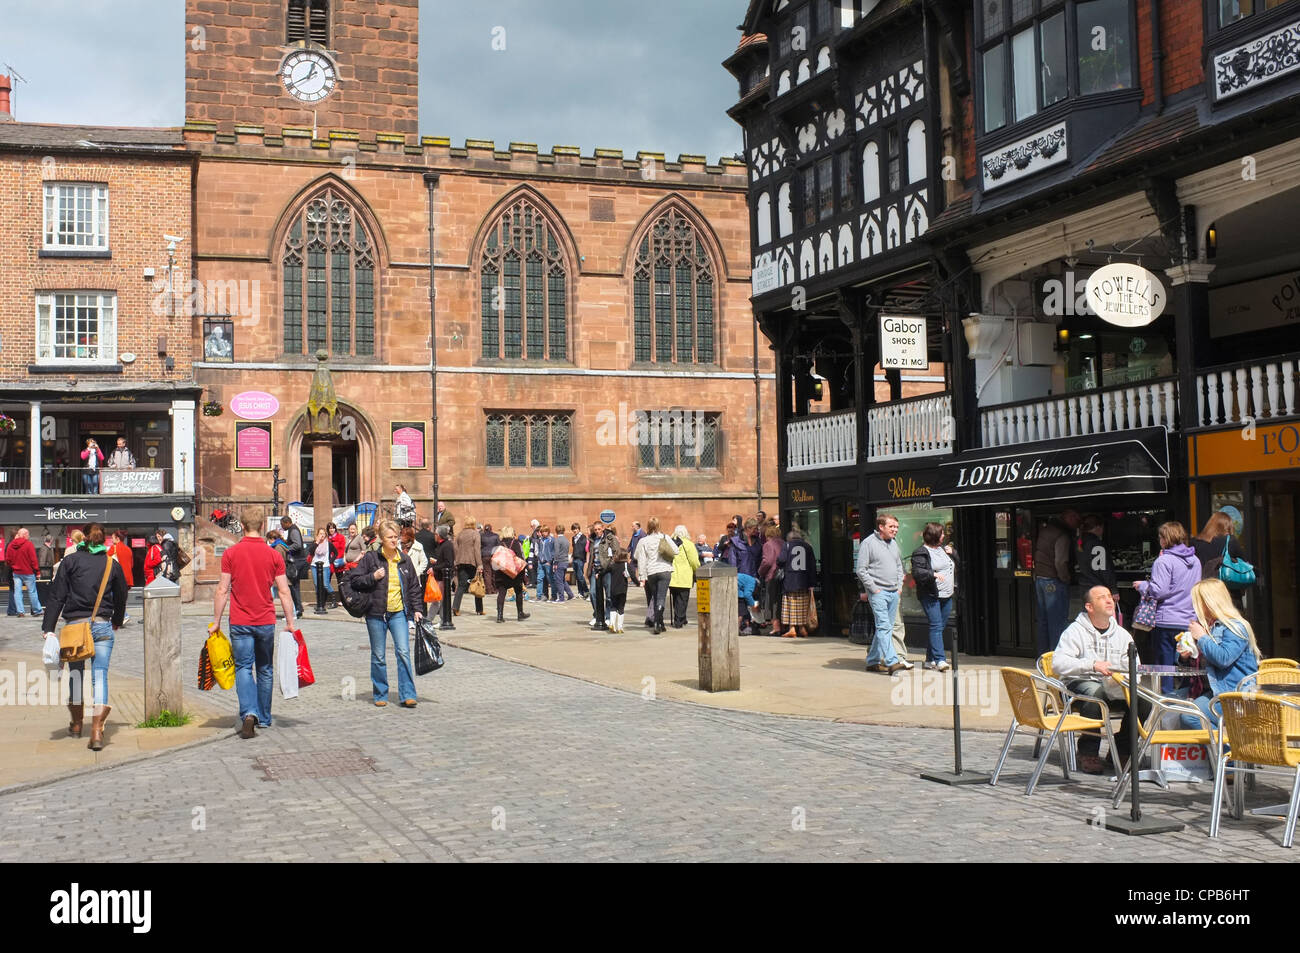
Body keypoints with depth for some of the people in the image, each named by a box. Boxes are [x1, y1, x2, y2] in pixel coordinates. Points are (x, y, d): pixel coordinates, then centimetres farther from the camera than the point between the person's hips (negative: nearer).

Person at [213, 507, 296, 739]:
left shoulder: (230, 554, -5)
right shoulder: (274, 555, -2)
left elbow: (222, 591, -4)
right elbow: (284, 591, -2)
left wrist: (216, 622, 4)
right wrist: (290, 622, 5)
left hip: (240, 622, -2)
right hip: (266, 622, 2)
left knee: (243, 668, 1)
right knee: (265, 670, 15)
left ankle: (249, 713, -19)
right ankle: (264, 718, 23)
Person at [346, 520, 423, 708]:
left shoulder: (405, 560, 9)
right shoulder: (370, 558, 0)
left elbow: (414, 586, 15)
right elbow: (354, 581, 0)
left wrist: (417, 609, 8)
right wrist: (373, 577, -14)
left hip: (399, 613, 1)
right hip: (376, 614, -1)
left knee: (403, 652, -10)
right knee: (378, 656, 6)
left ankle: (407, 695, -7)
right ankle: (380, 695, 17)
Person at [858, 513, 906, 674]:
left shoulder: (893, 543, 15)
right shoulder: (868, 543, -7)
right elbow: (861, 570, -10)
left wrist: (899, 586, 13)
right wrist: (874, 589, -12)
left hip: (893, 593, 8)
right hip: (878, 593, -7)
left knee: (886, 628, 9)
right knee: (884, 627, -14)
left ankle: (873, 661, 17)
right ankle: (892, 662, -20)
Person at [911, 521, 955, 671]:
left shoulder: (943, 549, 18)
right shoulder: (921, 552, -7)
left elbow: (955, 566, 27)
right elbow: (917, 573, -16)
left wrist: (952, 553, 10)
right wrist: (933, 574, -28)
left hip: (946, 596, 8)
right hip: (930, 596, -8)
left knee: (940, 627, 9)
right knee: (936, 627, -12)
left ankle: (930, 660, 16)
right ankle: (940, 660, -17)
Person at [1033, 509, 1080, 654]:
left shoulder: (1044, 531, 9)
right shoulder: (1062, 536, -17)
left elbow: (1035, 554, 13)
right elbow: (1060, 562, -24)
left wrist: (1037, 573, 15)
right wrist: (1065, 578, -10)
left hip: (1039, 578, 8)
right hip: (1054, 582, -8)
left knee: (1043, 620, 15)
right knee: (1058, 621, -1)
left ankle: (1043, 654, 21)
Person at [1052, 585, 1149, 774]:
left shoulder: (1122, 634, 15)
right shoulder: (1075, 631, -2)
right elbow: (1058, 664, -17)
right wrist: (1092, 664, -30)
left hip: (1114, 688, 5)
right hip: (1080, 683, -5)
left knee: (1142, 699, -22)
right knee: (1095, 692, -38)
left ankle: (1121, 750, -1)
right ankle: (1088, 753, -22)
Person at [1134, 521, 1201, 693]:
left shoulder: (1164, 561, -11)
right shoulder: (1195, 561, 10)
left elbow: (1158, 591, -18)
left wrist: (1142, 585, 2)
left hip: (1167, 622, -6)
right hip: (1190, 620, 6)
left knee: (1165, 667, 0)